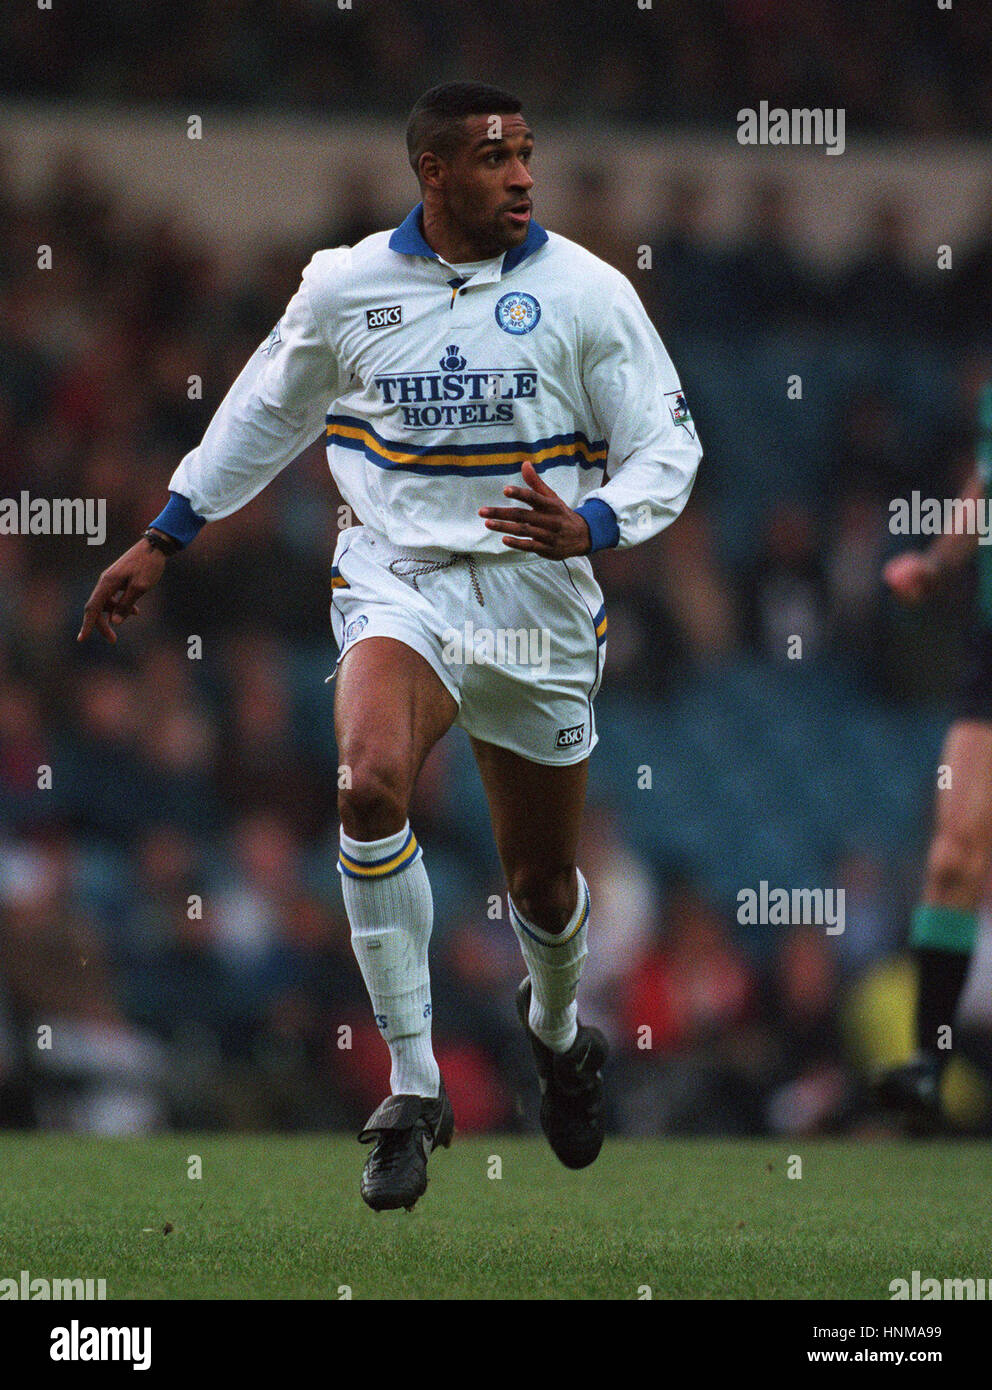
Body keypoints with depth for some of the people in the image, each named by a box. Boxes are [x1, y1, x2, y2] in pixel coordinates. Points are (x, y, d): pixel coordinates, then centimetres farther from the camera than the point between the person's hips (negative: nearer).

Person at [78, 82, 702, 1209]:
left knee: (542, 881, 11)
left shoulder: (585, 291, -4)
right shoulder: (345, 287, 0)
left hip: (537, 604, 1)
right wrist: (161, 542, 19)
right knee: (371, 785, -30)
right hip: (395, 580, 0)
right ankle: (414, 1089, -21)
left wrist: (588, 528, -22)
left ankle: (556, 1029, 49)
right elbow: (265, 412, 17)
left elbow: (668, 447, -1)